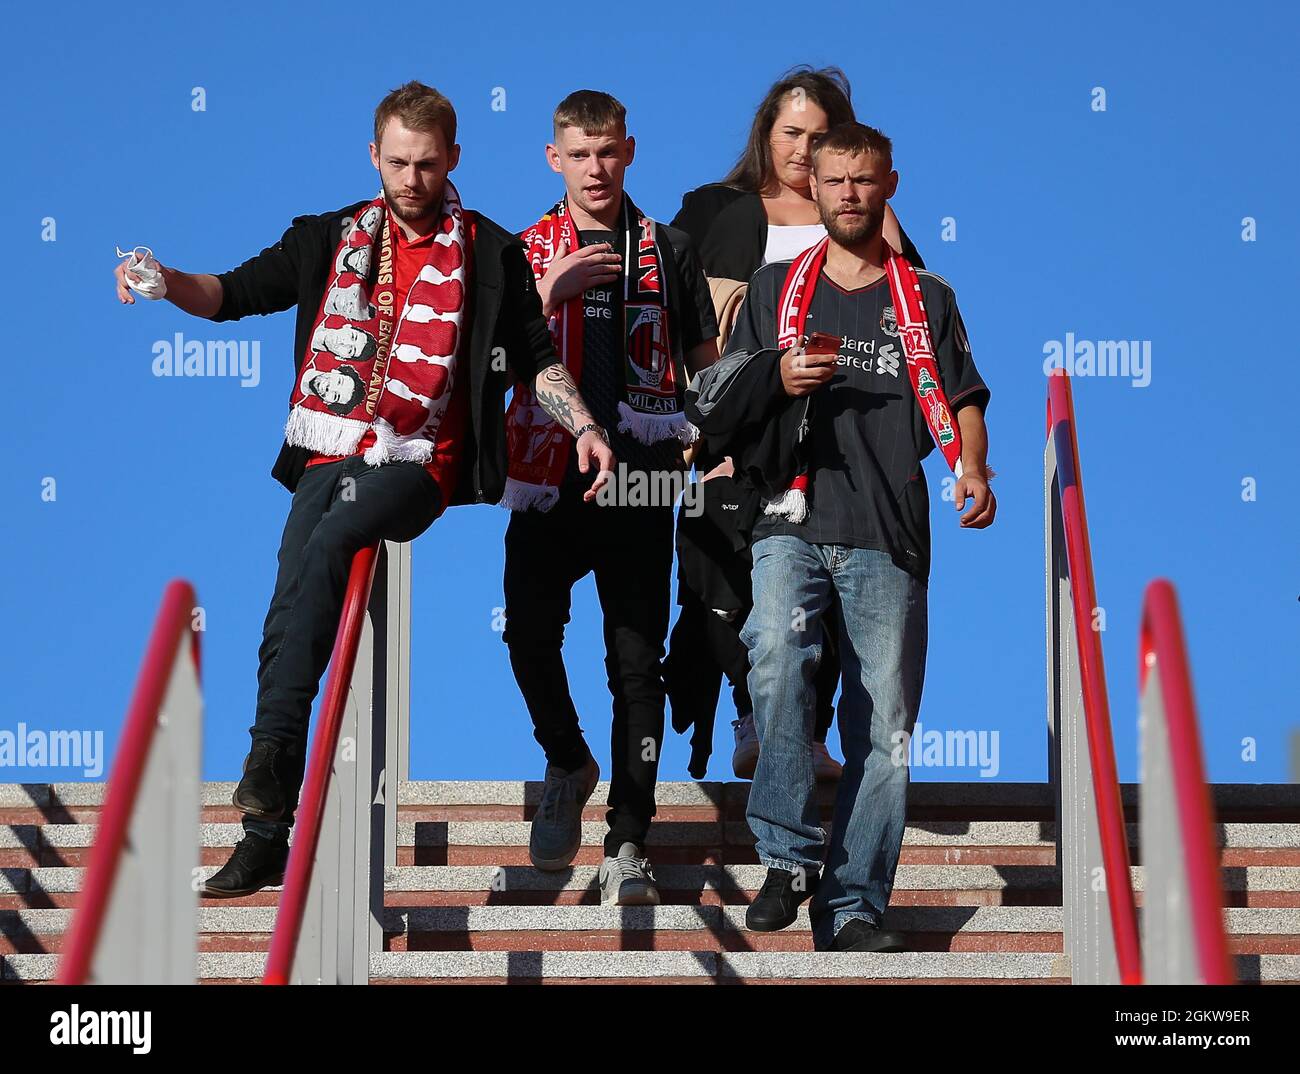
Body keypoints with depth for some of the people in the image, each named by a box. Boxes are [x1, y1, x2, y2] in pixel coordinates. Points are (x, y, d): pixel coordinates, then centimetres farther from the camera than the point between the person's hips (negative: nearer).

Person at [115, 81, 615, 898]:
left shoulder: (490, 253, 7)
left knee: (329, 546, -32)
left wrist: (583, 425, -5)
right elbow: (237, 292, 9)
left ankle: (270, 760, -34)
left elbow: (536, 355, 11)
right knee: (288, 620, -6)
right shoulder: (332, 240, 13)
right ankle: (266, 837, -1)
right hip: (328, 456, 4)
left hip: (416, 464, -3)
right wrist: (165, 281, -10)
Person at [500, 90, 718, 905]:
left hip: (639, 480, -1)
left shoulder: (669, 251, 9)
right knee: (529, 632, -8)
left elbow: (708, 363, 13)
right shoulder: (526, 252, 10)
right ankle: (567, 765, 21)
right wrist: (549, 292, -13)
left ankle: (628, 845, 0)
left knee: (637, 661, -3)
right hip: (549, 477, 1)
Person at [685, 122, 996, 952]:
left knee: (885, 724, -4)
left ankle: (852, 906, 1)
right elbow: (720, 403, 17)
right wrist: (778, 379, -4)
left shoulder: (928, 300, 16)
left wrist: (972, 469, -6)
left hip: (888, 534, 1)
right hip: (794, 517, -1)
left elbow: (962, 399, 14)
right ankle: (790, 853, -21)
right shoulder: (776, 289, 16)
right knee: (776, 654, -29)